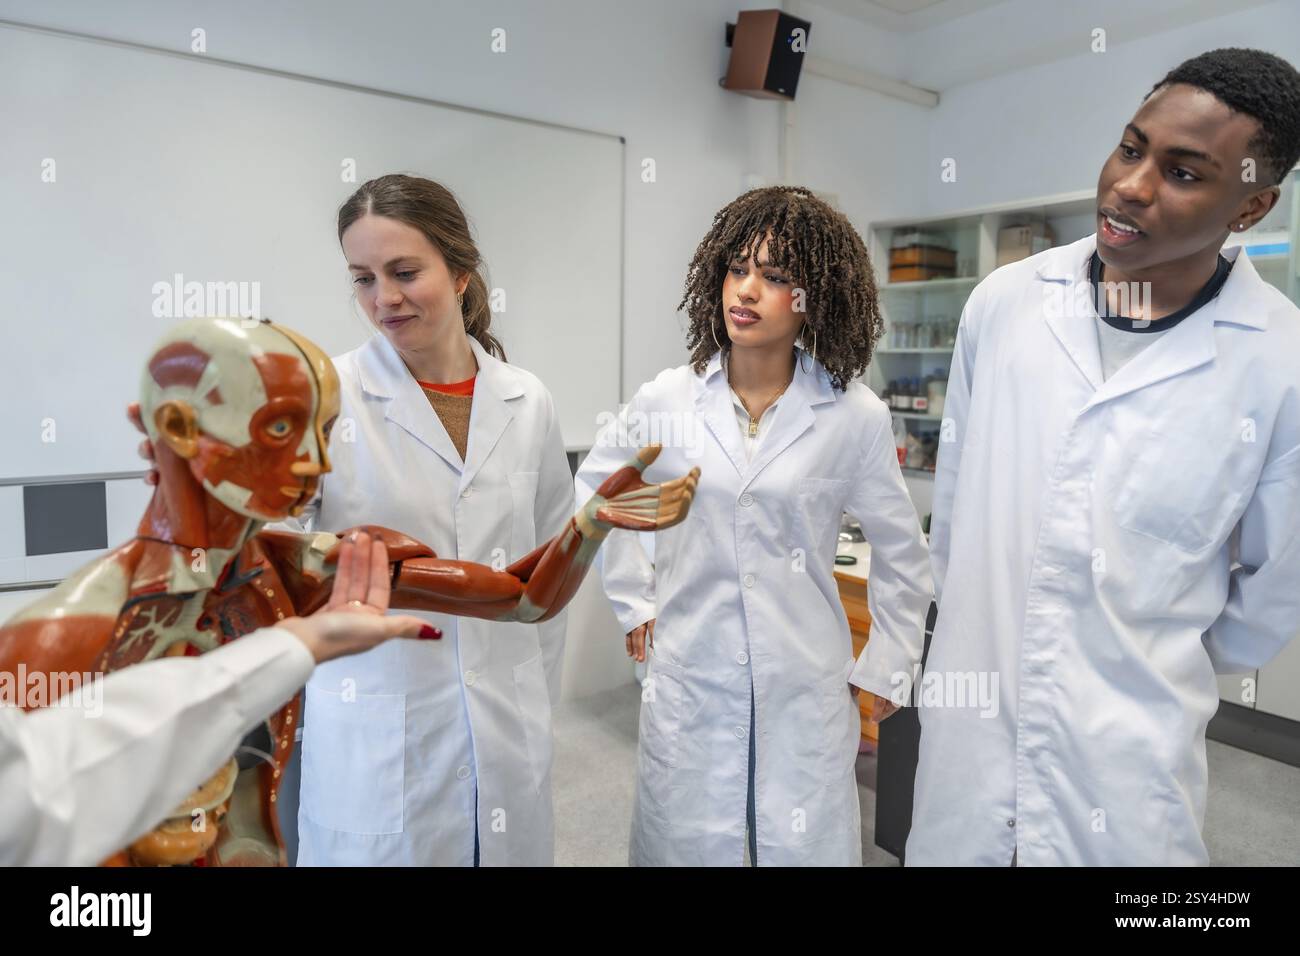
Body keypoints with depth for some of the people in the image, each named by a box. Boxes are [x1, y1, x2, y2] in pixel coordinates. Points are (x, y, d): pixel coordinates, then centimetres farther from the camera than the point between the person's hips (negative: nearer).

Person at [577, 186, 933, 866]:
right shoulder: (666, 401, -4)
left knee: (806, 850, 13)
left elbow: (902, 555, 6)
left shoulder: (856, 417, -7)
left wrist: (884, 669, 8)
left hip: (806, 692, -1)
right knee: (684, 845, 15)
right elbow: (591, 492, 13)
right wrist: (632, 600, 9)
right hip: (688, 684, 1)